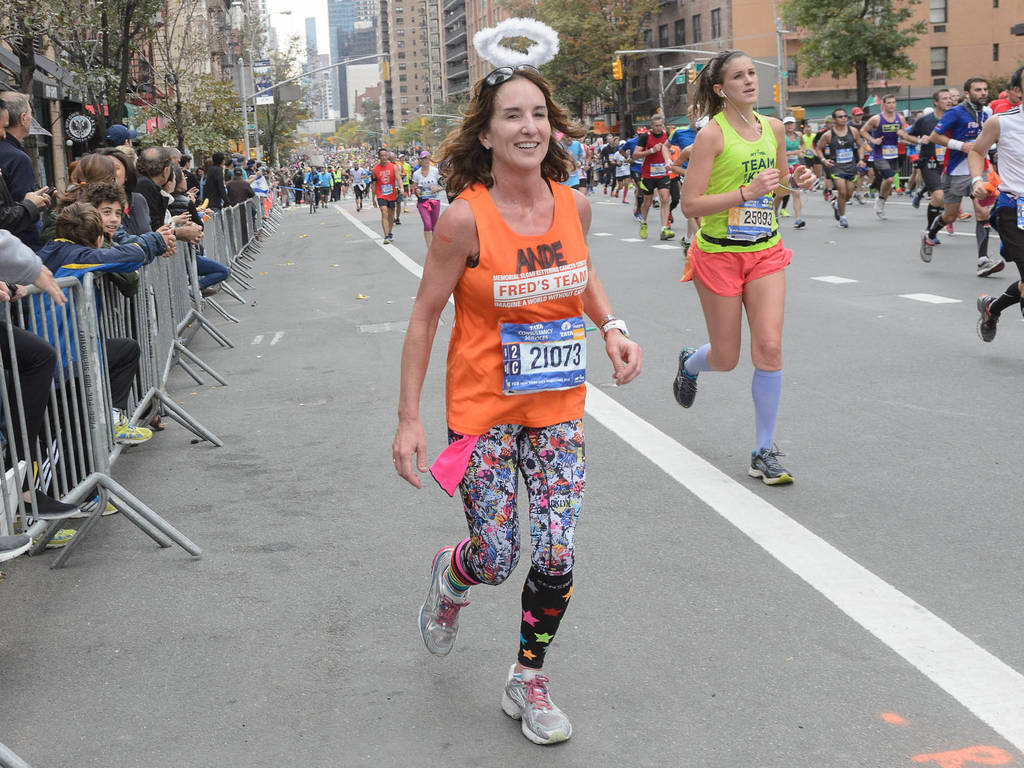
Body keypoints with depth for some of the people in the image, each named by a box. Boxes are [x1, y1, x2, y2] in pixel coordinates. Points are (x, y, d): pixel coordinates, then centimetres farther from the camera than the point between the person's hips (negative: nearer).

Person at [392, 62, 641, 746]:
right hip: (484, 408, -3)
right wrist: (409, 419, -10)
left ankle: (528, 682, 25)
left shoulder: (572, 204, -4)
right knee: (495, 561, 3)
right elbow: (425, 315, -9)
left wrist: (613, 328, -1)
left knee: (557, 558, 0)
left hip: (558, 407, 4)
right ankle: (451, 576, 43)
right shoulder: (466, 218, -17)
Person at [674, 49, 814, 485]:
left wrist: (796, 180, -1)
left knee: (769, 346, -9)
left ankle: (765, 452, 4)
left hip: (765, 252, 4)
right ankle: (689, 364, 45)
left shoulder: (773, 128, 5)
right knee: (726, 360, 5)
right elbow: (690, 204, -17)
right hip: (718, 254, -4)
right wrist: (746, 192, -25)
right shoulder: (713, 134, -12)